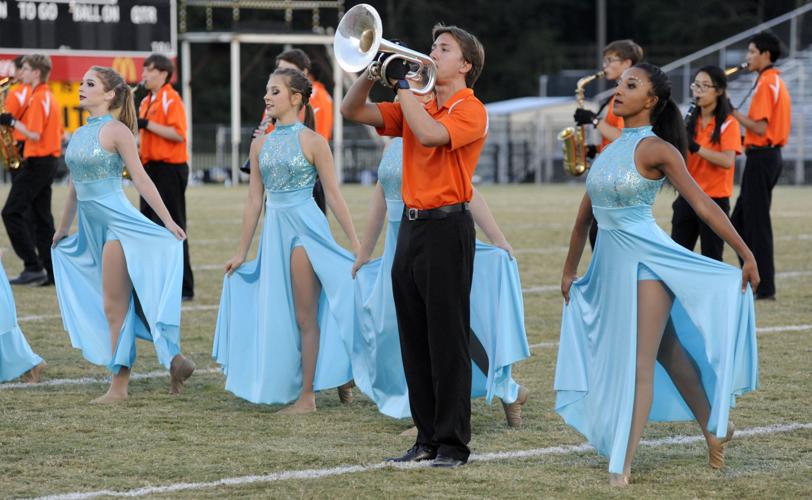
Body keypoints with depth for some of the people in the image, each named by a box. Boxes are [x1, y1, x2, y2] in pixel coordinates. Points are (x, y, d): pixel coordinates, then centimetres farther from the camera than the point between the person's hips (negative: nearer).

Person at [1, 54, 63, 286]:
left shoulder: (37, 99, -15)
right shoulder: (50, 97, 15)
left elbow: (34, 135, -22)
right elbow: (55, 132, 20)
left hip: (36, 163, -10)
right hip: (49, 161, 10)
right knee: (41, 217, 10)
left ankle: (33, 266, -12)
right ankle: (50, 271, 8)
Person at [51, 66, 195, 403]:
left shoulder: (116, 131, -9)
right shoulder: (79, 134, 13)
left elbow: (141, 179, -10)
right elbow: (74, 186, 22)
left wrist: (168, 221, -12)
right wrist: (63, 227, 28)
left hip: (117, 223, -8)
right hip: (91, 226, 8)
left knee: (114, 308, -6)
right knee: (115, 307, 8)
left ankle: (119, 387, -2)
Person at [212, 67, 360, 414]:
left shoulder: (312, 142, -6)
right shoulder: (261, 145, 9)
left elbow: (333, 195, -6)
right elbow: (254, 200, 12)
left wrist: (356, 246, -8)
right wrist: (242, 252, 12)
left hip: (305, 228, -6)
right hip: (274, 229, 6)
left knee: (304, 316, -2)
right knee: (280, 316, 8)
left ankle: (307, 396, 3)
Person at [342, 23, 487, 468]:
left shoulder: (470, 110, -7)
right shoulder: (417, 105, 15)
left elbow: (429, 134, -25)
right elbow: (352, 111, 12)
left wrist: (403, 83, -16)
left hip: (446, 228, -8)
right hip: (411, 226, 8)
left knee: (447, 340, -5)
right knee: (415, 341, 9)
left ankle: (453, 443, 0)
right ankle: (427, 437, 15)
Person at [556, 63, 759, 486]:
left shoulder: (657, 150, -10)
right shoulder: (610, 149, 10)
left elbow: (704, 206, -12)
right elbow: (584, 215, 18)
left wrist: (747, 256, -13)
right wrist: (569, 270, 24)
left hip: (646, 261, -7)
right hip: (610, 262, 7)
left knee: (638, 365, -7)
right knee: (667, 353, 18)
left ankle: (621, 467, -6)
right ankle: (712, 430, 33)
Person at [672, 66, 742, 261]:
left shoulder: (728, 124, -8)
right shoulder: (691, 122, 9)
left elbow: (728, 161, -21)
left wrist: (696, 147, -28)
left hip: (715, 200, -5)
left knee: (711, 259, -2)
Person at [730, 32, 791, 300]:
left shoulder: (765, 84, -14)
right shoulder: (778, 82, 17)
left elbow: (760, 127, -21)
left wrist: (733, 112, -13)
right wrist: (746, 139, 15)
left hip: (760, 158, -10)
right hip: (771, 155, 10)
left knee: (756, 224, -5)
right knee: (739, 222, 14)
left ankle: (765, 288, -2)